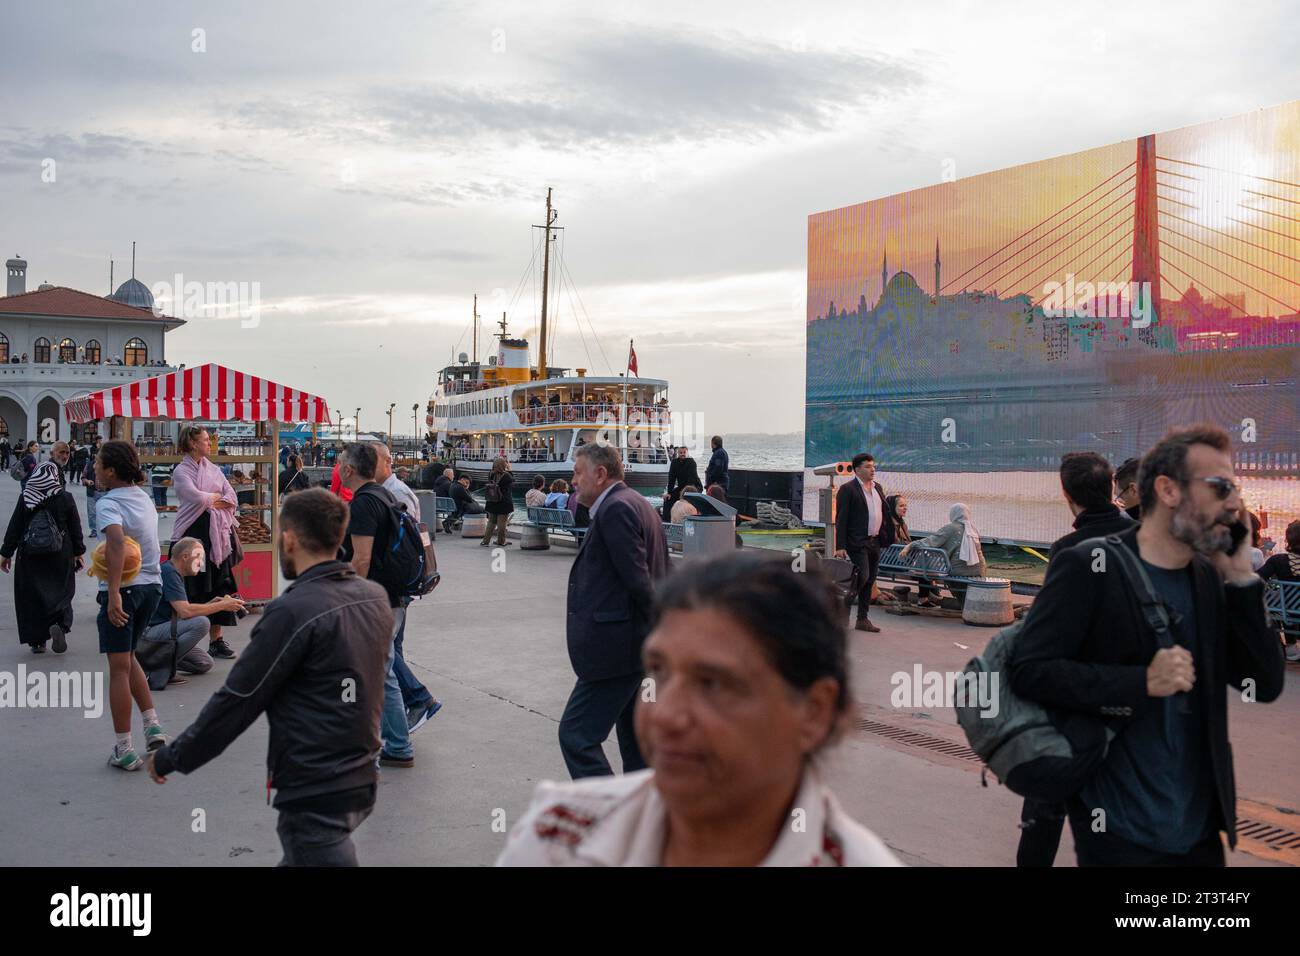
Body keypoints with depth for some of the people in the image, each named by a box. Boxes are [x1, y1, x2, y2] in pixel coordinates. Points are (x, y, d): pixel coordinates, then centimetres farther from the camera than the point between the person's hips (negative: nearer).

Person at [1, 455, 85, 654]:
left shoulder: (25, 499, -4)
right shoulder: (65, 498, -7)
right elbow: (75, 527, -1)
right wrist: (78, 552, 10)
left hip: (30, 556, 1)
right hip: (60, 556, -1)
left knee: (31, 595, 10)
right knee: (61, 591, 10)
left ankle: (37, 641, 12)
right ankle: (59, 624, -17)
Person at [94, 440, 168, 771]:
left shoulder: (108, 503, -14)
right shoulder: (144, 497, 10)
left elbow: (118, 543, -31)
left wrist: (113, 594, -32)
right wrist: (110, 554, 12)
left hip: (123, 588, -7)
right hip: (152, 585, 7)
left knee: (119, 668, 1)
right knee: (128, 658, 24)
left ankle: (124, 750, 6)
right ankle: (153, 725, 16)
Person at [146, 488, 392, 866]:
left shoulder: (293, 611, -20)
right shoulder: (375, 597, 2)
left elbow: (237, 700, -14)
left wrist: (170, 758, 0)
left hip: (315, 795, -8)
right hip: (359, 781, 8)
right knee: (296, 857, 25)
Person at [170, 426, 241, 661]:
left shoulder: (213, 469, 15)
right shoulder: (181, 471, -3)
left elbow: (232, 500, 6)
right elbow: (197, 498, -18)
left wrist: (208, 501, -8)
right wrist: (217, 496, 0)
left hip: (217, 533, 6)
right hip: (194, 533, -6)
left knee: (219, 587, 5)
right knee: (193, 588, -4)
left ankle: (216, 639, 11)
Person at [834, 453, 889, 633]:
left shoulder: (877, 487, 15)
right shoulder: (847, 489, -8)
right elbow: (841, 519, -11)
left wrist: (886, 536, 12)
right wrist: (840, 547, -17)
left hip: (875, 542, 7)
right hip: (857, 542, -7)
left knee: (869, 581, 9)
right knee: (862, 576, -16)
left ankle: (863, 619, 15)